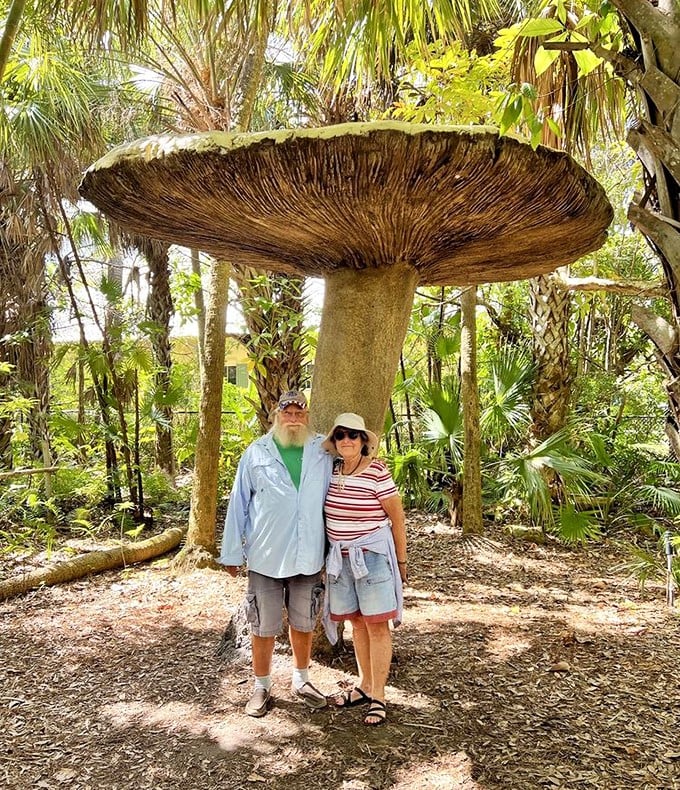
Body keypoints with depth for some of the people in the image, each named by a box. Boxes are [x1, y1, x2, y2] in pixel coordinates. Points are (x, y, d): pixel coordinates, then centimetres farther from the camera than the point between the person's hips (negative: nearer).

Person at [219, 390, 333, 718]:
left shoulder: (321, 452, 1)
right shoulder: (256, 453, -3)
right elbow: (238, 504, 0)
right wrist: (232, 552, 0)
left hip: (308, 556, 2)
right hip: (265, 558, -2)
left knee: (304, 624, 17)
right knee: (264, 627, 9)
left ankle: (301, 681, 37)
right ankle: (261, 688, 28)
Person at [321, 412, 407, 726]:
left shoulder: (377, 472, -14)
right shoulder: (333, 470, 3)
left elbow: (397, 519, -8)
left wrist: (401, 561, -3)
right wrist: (331, 554, 14)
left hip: (372, 555, -5)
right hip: (341, 556, 6)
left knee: (376, 625, 2)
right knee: (357, 622, 15)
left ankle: (378, 696, 14)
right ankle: (364, 686, 30)